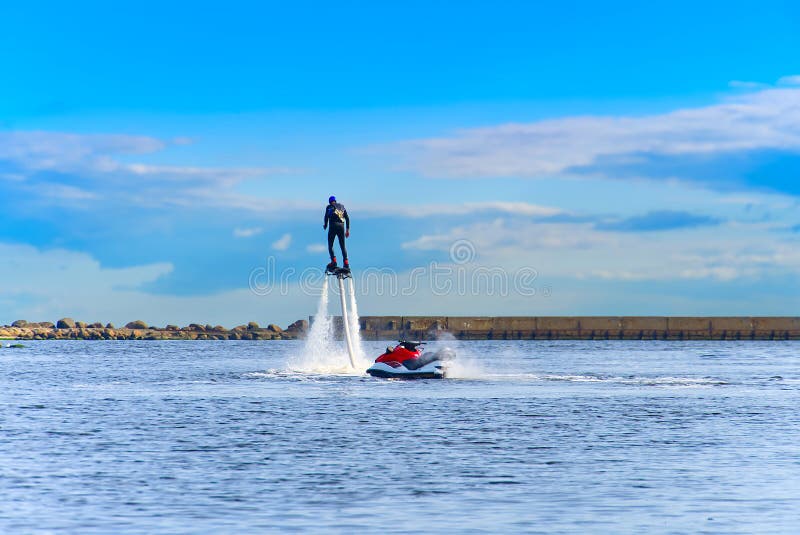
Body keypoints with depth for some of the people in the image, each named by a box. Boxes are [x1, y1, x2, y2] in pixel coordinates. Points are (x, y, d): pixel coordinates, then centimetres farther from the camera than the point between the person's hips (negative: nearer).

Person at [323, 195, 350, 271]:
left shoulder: (329, 207, 8)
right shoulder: (342, 206, 19)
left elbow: (326, 217, -3)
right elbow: (347, 218, 14)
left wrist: (325, 225, 13)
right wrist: (347, 229, 17)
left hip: (333, 226, -4)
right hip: (341, 226, 4)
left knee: (330, 245, 4)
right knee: (343, 246, 8)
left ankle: (333, 261, -13)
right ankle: (346, 263, -4)